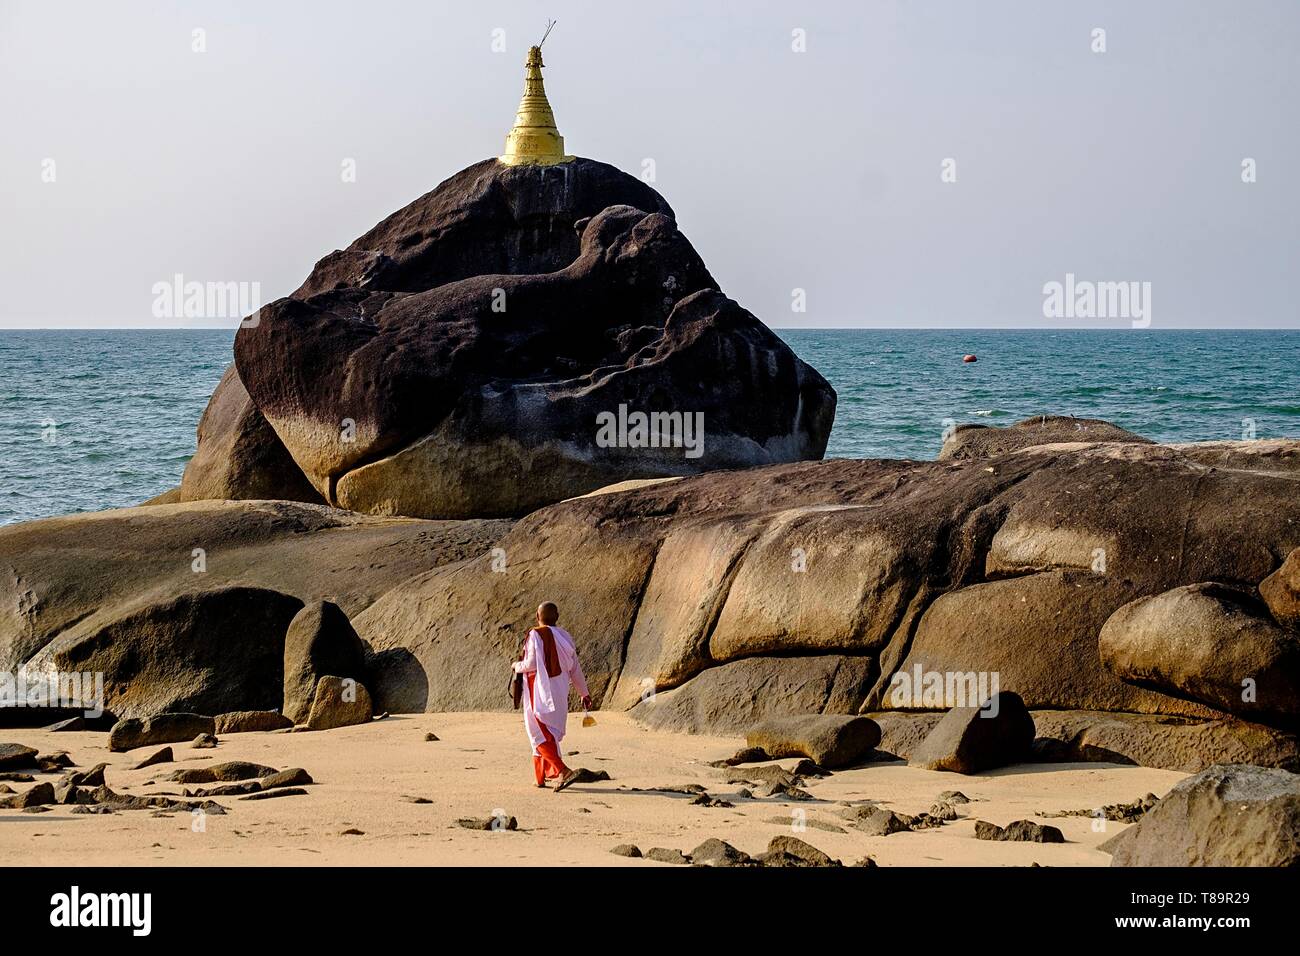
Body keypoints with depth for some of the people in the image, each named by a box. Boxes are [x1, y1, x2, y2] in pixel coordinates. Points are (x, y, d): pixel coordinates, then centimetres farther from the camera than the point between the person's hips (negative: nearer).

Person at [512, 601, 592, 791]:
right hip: (560, 693, 7)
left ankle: (564, 772, -25)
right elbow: (575, 668, 11)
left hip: (540, 693, -7)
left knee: (540, 735, -7)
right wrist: (584, 693, 20)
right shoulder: (564, 637, 7)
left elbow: (532, 664, -18)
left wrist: (518, 666, 4)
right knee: (550, 733, 19)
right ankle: (541, 777, 25)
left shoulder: (536, 635, -12)